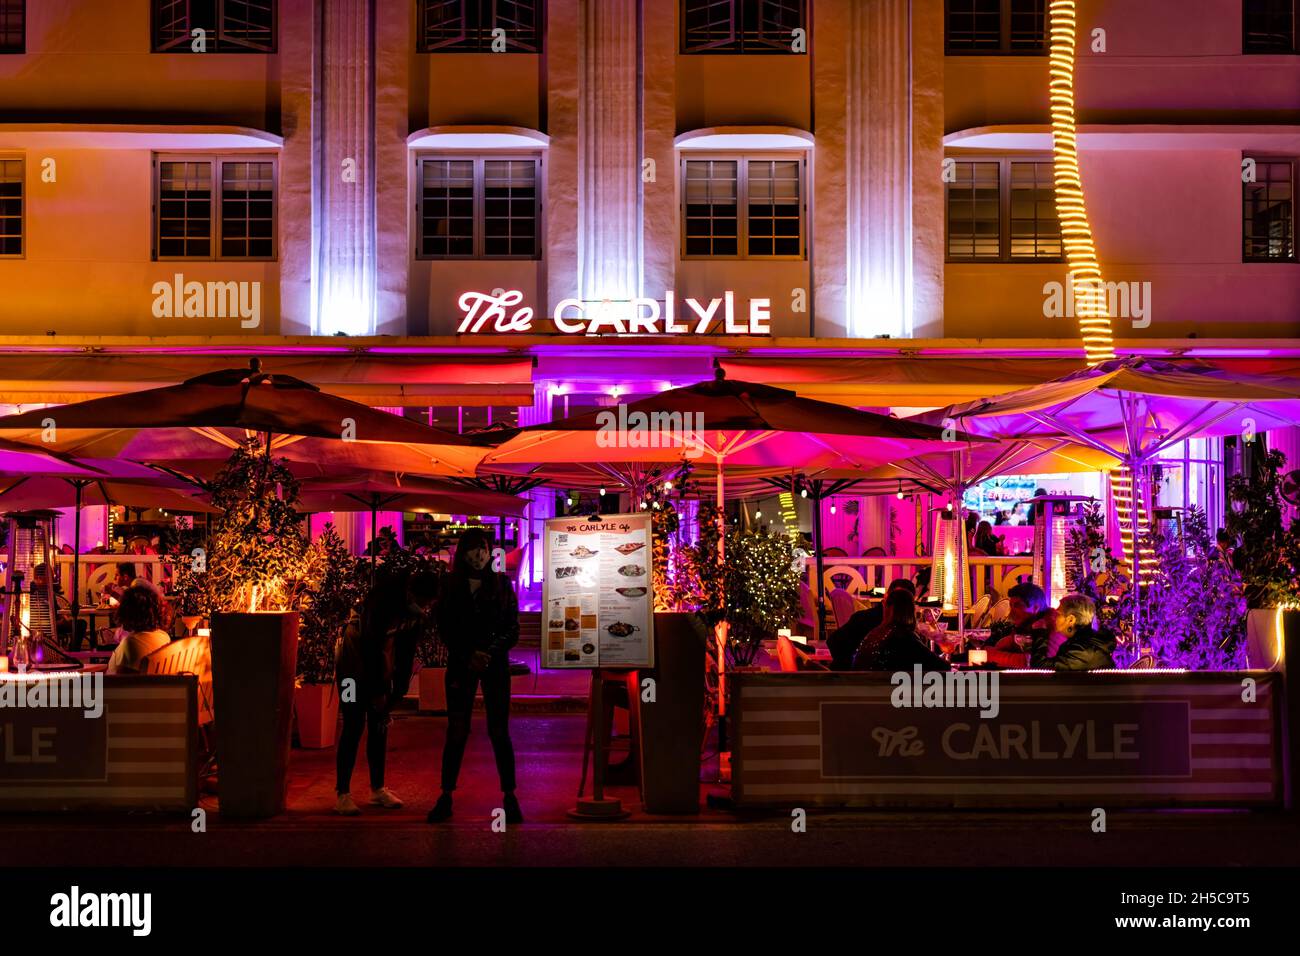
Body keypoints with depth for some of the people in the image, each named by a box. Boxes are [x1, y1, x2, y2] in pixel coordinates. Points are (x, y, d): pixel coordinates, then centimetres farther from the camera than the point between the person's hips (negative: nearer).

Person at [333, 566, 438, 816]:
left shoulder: (420, 612, -10)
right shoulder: (383, 598, -30)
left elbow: (407, 651, 0)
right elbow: (370, 645, -25)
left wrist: (399, 689, -3)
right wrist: (377, 691, -19)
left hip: (381, 665, 6)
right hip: (356, 662, -6)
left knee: (380, 726, 7)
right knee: (354, 727, -9)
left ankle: (378, 789, 15)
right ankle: (342, 794, -5)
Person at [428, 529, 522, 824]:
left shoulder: (501, 584, 5)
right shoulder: (450, 585, 5)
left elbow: (513, 629, 2)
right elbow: (444, 629, 3)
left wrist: (490, 653, -12)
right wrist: (468, 656, -9)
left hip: (495, 664, 0)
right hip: (461, 664, 0)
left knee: (499, 732, -1)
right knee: (456, 732, 0)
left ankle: (510, 798, 4)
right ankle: (446, 797, 6)